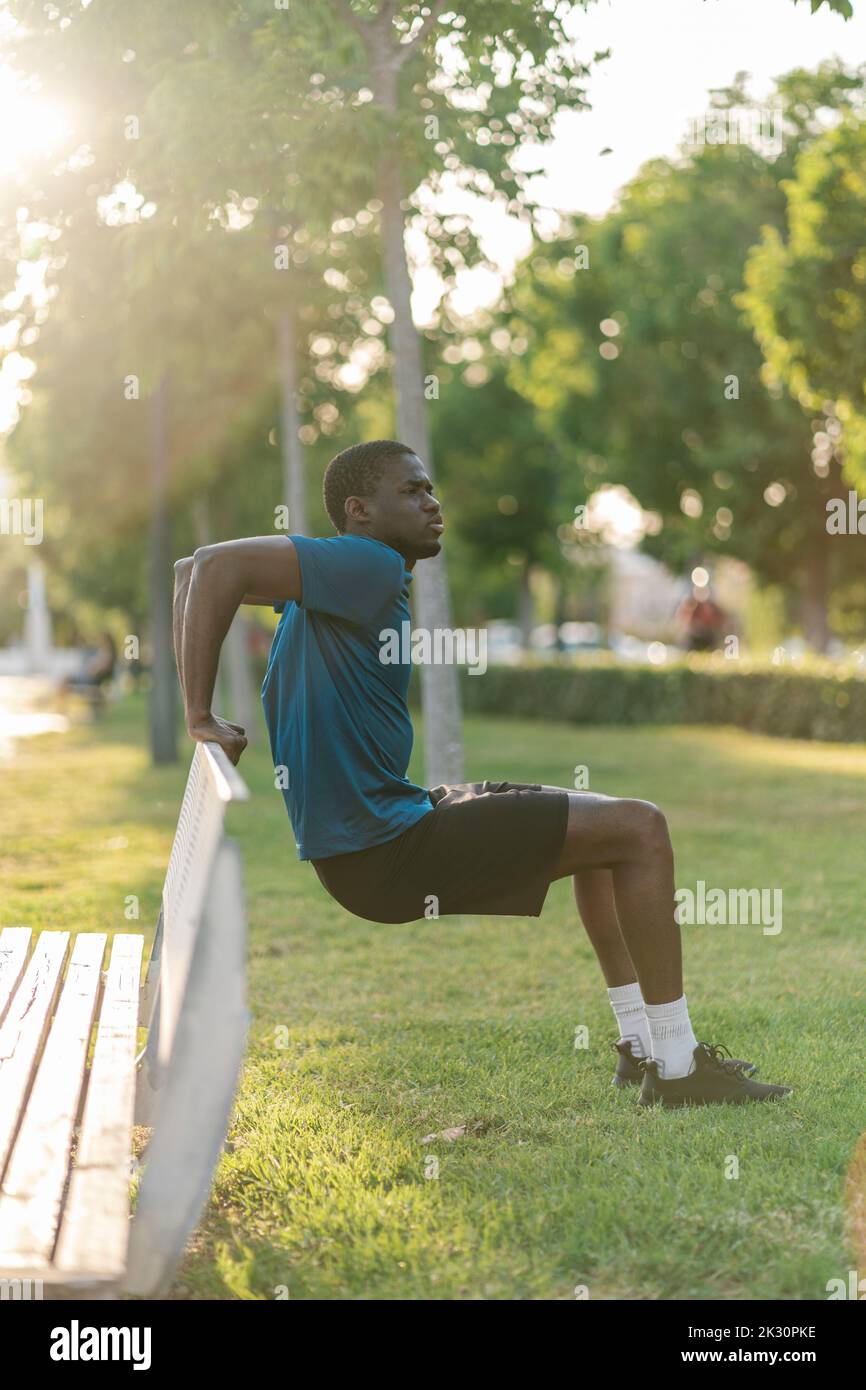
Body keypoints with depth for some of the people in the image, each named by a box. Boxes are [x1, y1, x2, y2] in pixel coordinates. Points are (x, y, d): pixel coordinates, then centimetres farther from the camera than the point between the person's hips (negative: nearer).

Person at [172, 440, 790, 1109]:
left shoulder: (334, 574, 13)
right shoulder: (370, 566, -15)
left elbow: (194, 570, 21)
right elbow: (219, 564, -27)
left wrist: (195, 705, 11)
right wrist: (202, 717, -23)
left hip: (385, 816, 11)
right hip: (381, 851, -11)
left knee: (601, 824, 24)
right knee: (640, 828, -10)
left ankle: (640, 1046, 26)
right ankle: (678, 1069, -3)